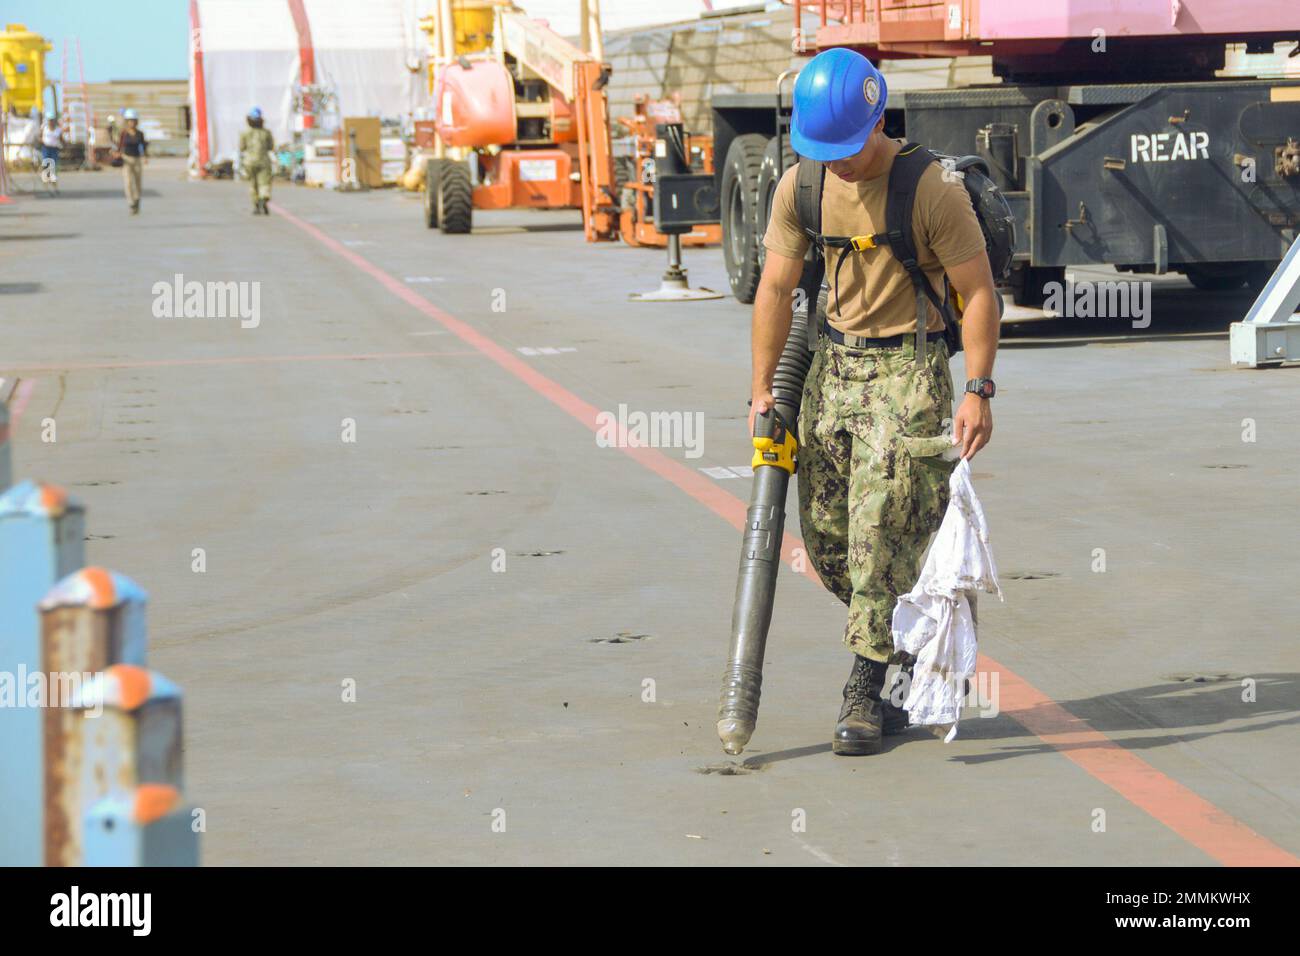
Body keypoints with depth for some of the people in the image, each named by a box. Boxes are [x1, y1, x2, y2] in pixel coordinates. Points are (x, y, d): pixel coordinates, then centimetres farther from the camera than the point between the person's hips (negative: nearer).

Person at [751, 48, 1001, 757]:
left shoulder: (931, 190, -17)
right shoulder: (800, 186, -1)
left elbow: (978, 292, -12)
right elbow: (776, 288, 4)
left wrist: (978, 392, -18)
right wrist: (763, 390, 1)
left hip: (908, 367, -6)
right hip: (833, 361, 6)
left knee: (882, 530, -11)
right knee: (824, 533, 6)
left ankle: (864, 696, -4)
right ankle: (908, 640, 29)